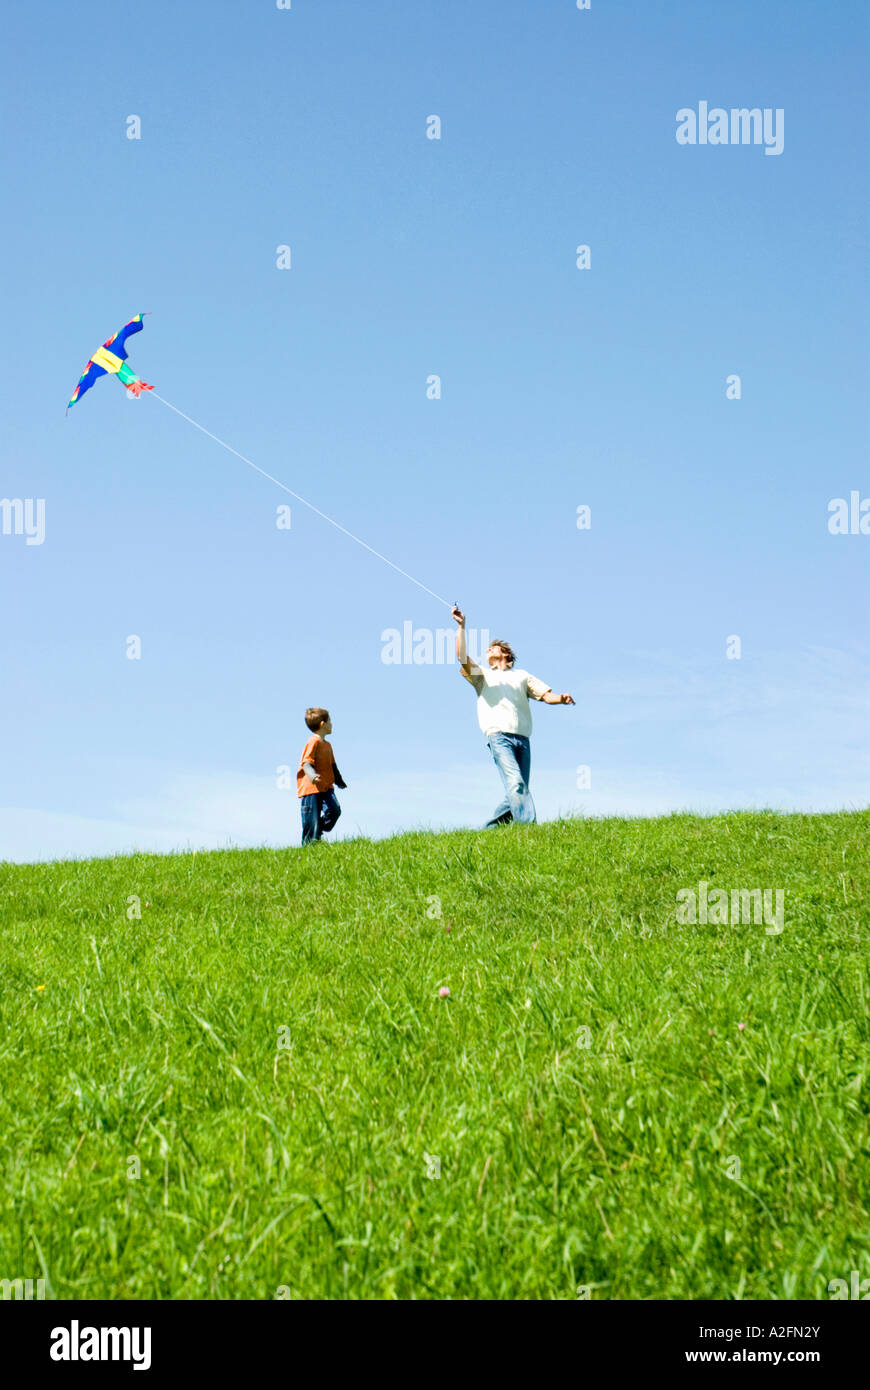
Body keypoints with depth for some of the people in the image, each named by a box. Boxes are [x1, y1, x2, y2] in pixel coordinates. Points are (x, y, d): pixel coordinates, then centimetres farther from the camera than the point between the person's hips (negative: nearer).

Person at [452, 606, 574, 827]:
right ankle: (528, 826, -31)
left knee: (518, 790, -2)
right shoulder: (481, 675, 21)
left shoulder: (522, 676, 25)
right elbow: (462, 657, 5)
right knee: (515, 783, -21)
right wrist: (461, 626, 0)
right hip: (498, 736, -3)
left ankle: (490, 829, 11)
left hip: (522, 738, 3)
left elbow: (545, 695, 15)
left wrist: (561, 699, -7)